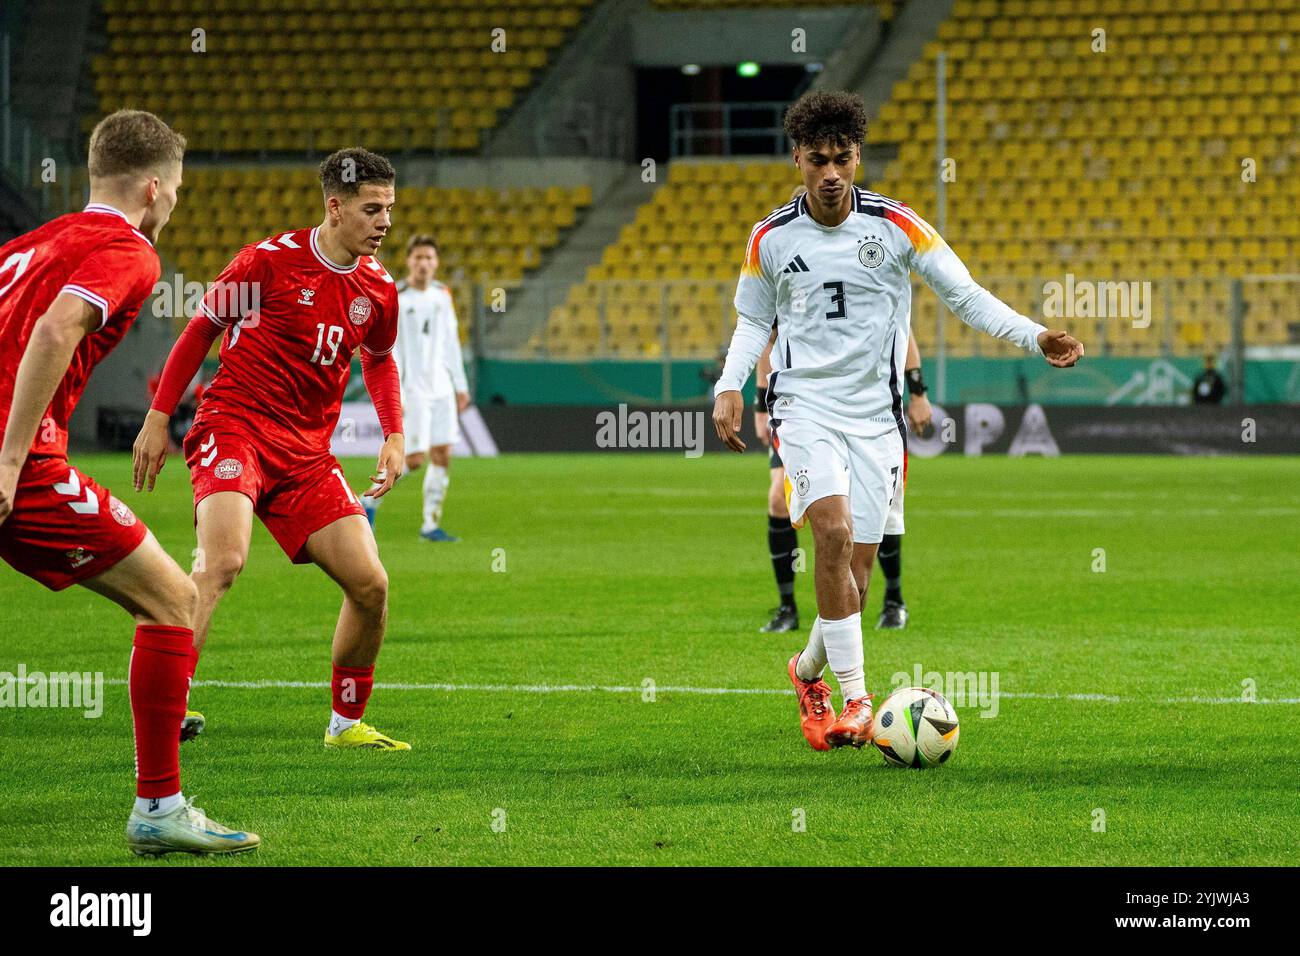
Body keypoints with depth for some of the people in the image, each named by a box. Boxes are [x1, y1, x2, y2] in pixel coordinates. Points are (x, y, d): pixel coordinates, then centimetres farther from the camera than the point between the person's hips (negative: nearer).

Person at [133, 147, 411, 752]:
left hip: (307, 453, 6)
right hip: (235, 427, -6)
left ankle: (347, 724, 16)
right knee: (224, 559, -30)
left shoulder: (377, 289, 7)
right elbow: (201, 328, 2)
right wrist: (158, 417, 0)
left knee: (370, 584, -3)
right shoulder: (270, 260, -9)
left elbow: (379, 360, 27)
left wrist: (395, 437, 13)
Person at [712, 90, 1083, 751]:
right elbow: (754, 320, 15)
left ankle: (810, 670, 32)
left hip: (874, 414, 1)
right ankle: (855, 699, -22)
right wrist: (728, 387, 0)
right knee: (834, 533, -24)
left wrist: (1034, 337, -14)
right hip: (804, 405, -1)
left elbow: (964, 295, -1)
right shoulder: (770, 238, 0)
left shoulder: (895, 225, -3)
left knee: (856, 568, 2)